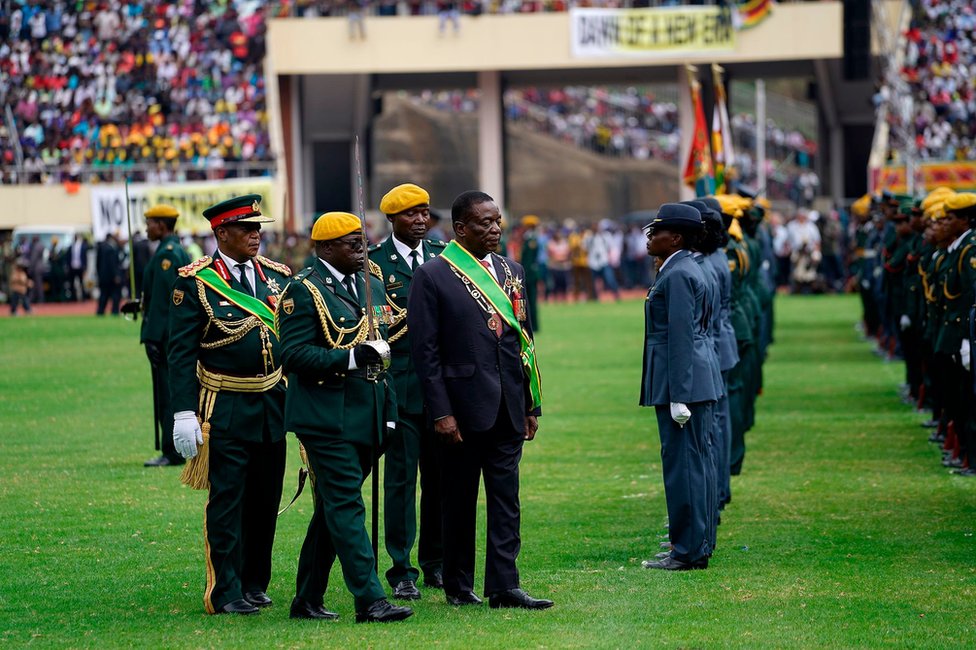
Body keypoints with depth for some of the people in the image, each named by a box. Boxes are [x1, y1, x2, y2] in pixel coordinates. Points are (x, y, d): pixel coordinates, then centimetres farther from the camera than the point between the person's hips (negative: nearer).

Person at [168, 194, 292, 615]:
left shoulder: (277, 276, 8)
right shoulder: (195, 283, -7)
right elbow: (181, 353, -8)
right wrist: (184, 413, -14)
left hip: (273, 405, 5)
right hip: (225, 410, -5)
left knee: (266, 500, 10)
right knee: (226, 501, -4)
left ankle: (255, 584, 22)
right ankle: (226, 593, 0)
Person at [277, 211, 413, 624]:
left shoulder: (371, 286, 17)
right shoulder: (303, 291, -8)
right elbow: (294, 355, -15)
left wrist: (389, 412, 18)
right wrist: (351, 358, -24)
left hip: (366, 419, 8)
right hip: (327, 417, -8)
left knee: (332, 510, 11)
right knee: (347, 507, -11)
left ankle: (308, 599, 17)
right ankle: (370, 601, -15)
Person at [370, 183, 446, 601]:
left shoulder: (444, 256, 11)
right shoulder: (374, 262, -1)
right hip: (399, 385, -4)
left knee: (441, 477, 8)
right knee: (401, 477, -3)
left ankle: (436, 565, 18)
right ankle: (401, 571, 1)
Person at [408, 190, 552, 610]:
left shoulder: (511, 272, 11)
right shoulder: (433, 276, -6)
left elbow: (524, 341, 14)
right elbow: (425, 350, -8)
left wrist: (532, 403, 10)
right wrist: (440, 412, -13)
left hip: (508, 407, 5)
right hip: (463, 407, -5)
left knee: (506, 497, 2)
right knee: (460, 499, 5)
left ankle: (503, 586, 3)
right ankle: (458, 586, 16)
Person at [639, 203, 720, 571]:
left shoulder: (677, 275, -14)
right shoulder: (687, 270, 17)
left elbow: (681, 336, -19)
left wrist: (678, 397, -21)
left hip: (683, 384, -11)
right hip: (696, 384, 11)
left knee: (682, 465, -7)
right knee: (693, 464, 13)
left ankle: (688, 551, -4)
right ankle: (696, 547, 18)